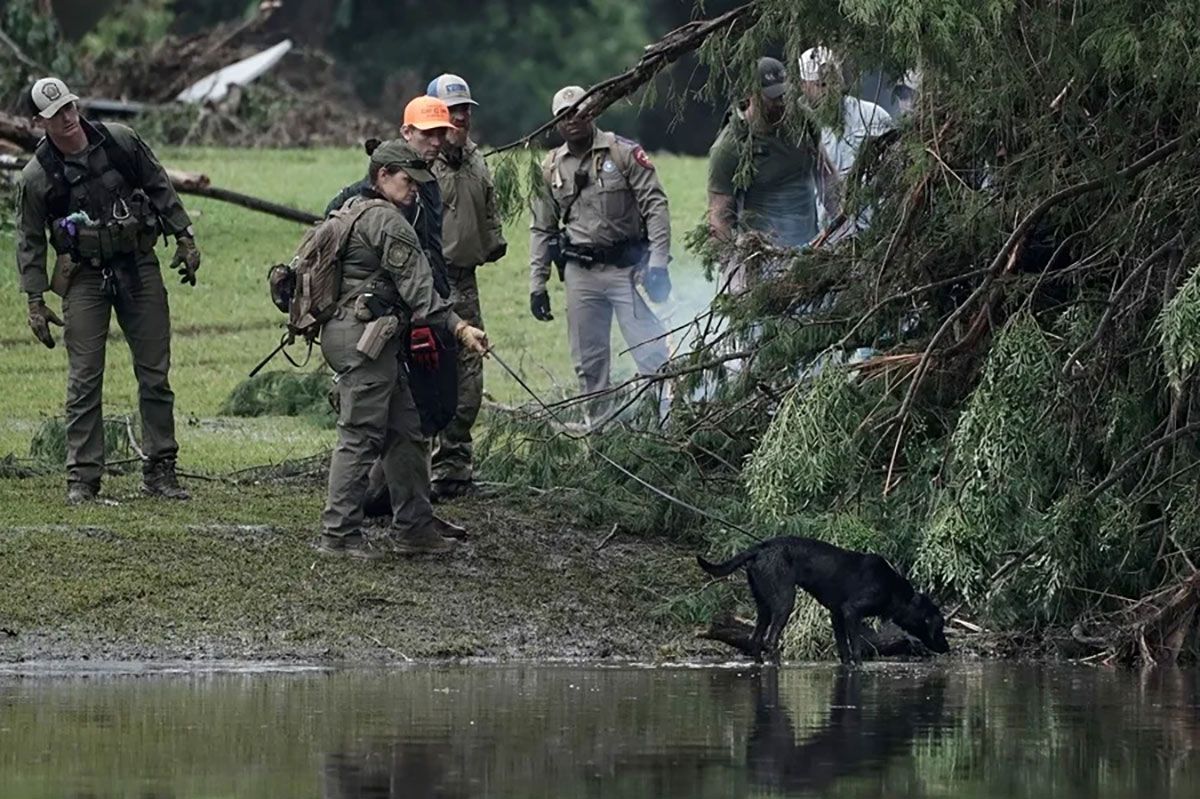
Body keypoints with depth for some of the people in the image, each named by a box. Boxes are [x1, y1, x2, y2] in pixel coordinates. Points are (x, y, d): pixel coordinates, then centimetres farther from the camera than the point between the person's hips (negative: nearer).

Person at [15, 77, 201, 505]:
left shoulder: (121, 141, -2)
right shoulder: (37, 176, -7)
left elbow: (160, 188, 10)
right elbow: (29, 241, 0)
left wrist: (184, 237, 6)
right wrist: (34, 301, -3)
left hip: (139, 267, 2)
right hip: (85, 278, -2)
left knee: (155, 373, 3)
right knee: (84, 381, -4)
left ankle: (159, 469, 11)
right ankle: (83, 477, 2)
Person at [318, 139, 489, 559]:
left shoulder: (350, 208, 19)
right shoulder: (388, 221, -13)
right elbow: (416, 287, -17)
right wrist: (459, 328, -18)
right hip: (364, 335, -11)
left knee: (405, 432, 13)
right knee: (360, 435, -7)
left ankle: (413, 526, 18)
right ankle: (339, 533, -5)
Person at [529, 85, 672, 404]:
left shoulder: (623, 153, -3)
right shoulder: (551, 168, 10)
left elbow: (655, 206, -6)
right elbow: (542, 229, 17)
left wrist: (657, 263, -16)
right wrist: (537, 284, 11)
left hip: (626, 267, -4)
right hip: (581, 272, 4)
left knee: (651, 353, -10)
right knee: (588, 362, 6)